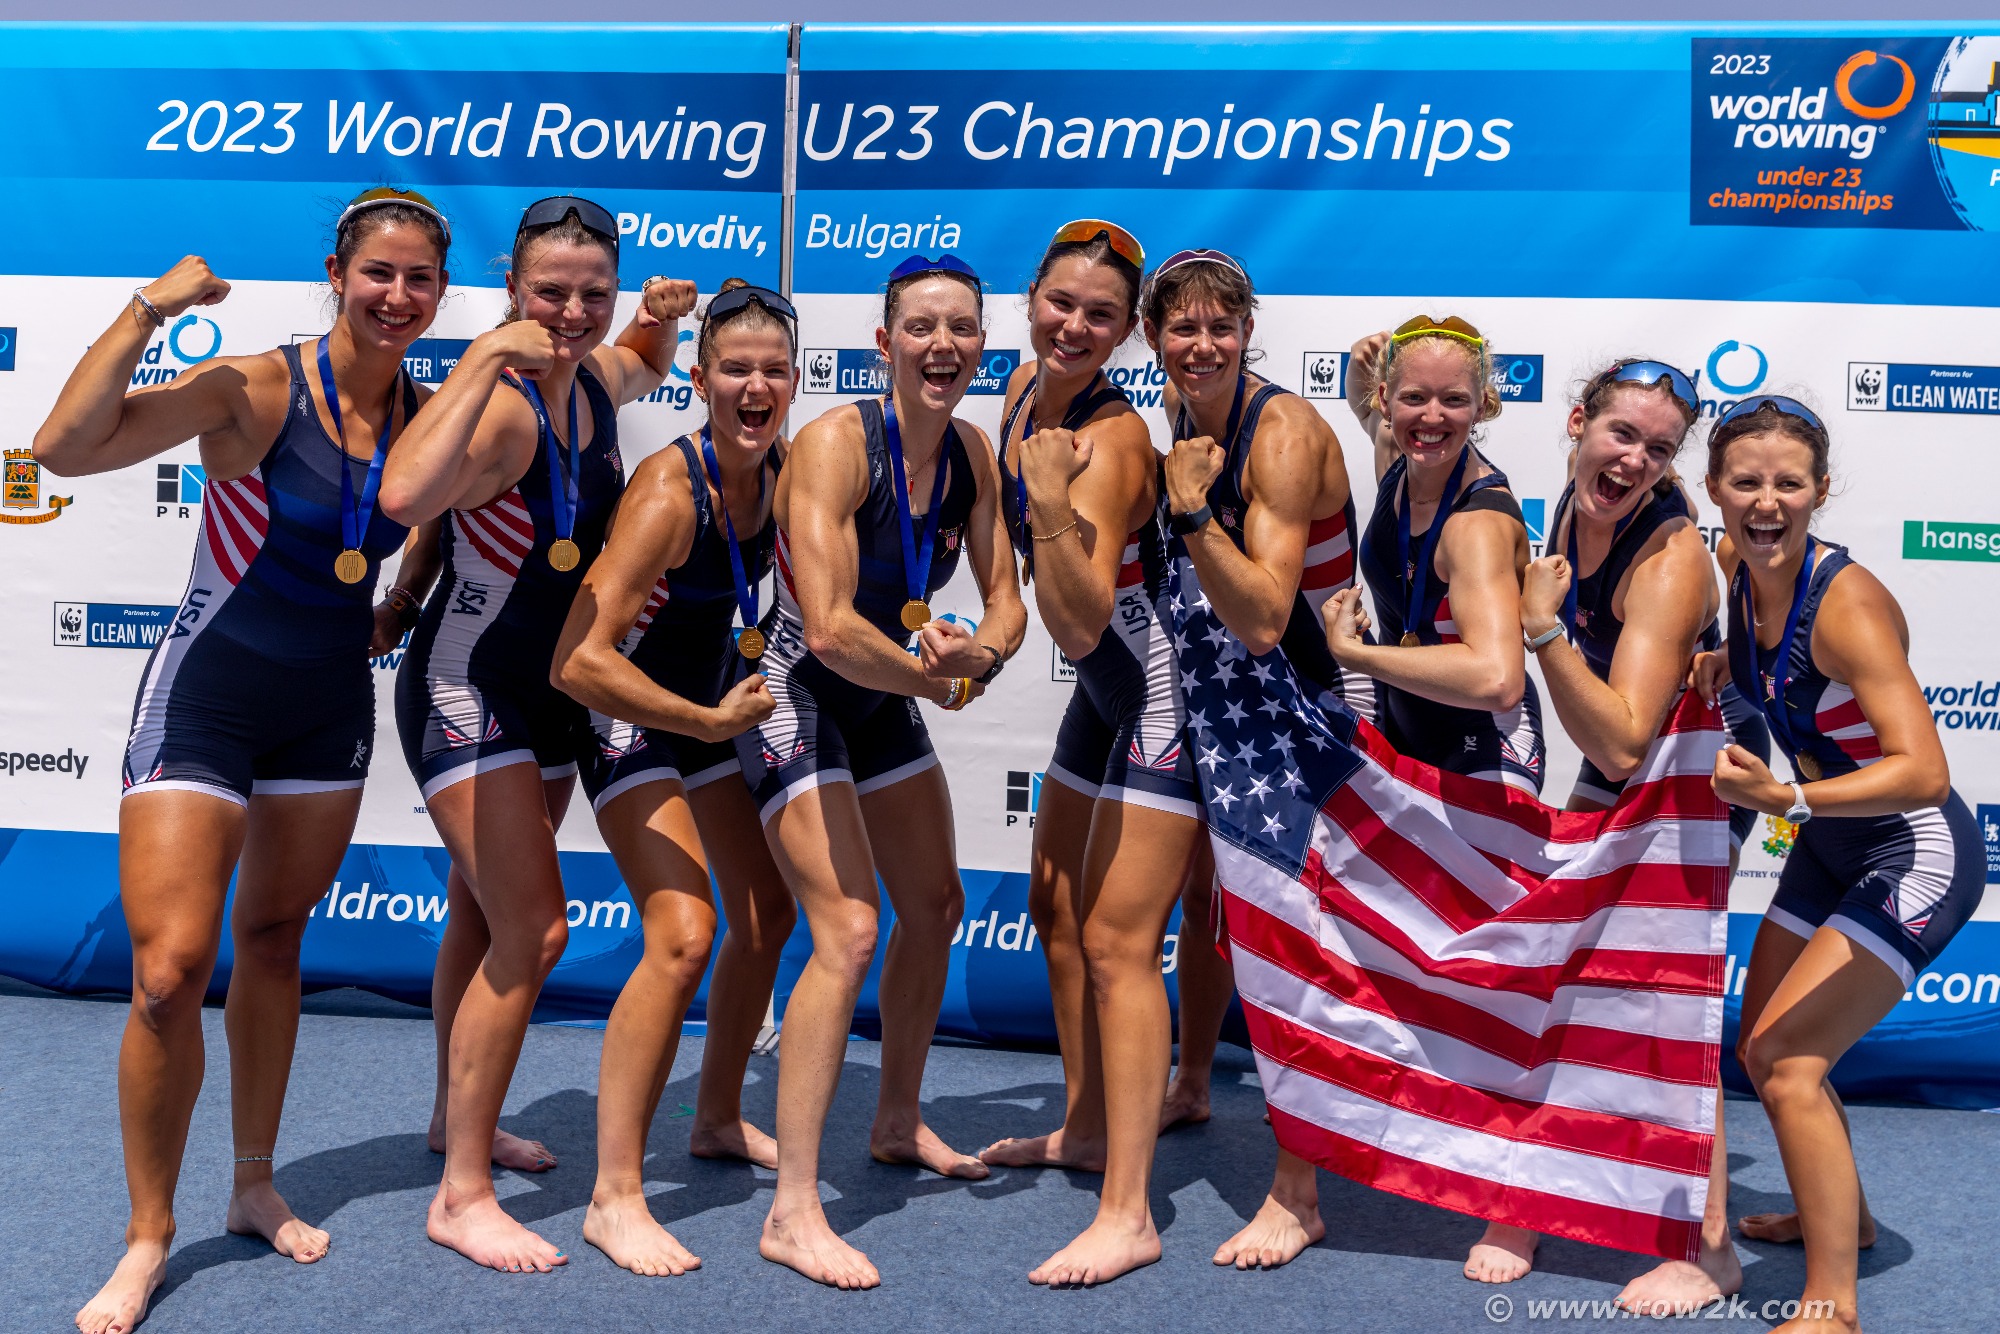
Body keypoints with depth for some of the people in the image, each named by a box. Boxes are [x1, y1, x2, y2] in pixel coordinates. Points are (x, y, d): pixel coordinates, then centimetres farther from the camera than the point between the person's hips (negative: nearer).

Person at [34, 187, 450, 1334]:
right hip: (209, 695, -4)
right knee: (171, 970, -10)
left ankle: (257, 1186, 31)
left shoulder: (429, 415, -3)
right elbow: (65, 447, -28)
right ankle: (149, 1237, 8)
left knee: (275, 939, 15)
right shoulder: (254, 391, -18)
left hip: (332, 708, 5)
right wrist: (149, 309, -30)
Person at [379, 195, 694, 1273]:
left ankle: (463, 1118, 40)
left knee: (486, 917, 21)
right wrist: (486, 357, -42)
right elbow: (405, 496, -48)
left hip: (553, 689, 9)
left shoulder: (594, 379, -1)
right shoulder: (504, 411, -26)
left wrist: (662, 321, 3)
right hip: (467, 688, -8)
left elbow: (645, 368, 26)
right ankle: (461, 1195, -1)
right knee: (533, 932, -13)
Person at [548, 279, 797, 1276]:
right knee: (683, 933, -21)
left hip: (715, 704, 8)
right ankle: (614, 1196, -12)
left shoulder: (781, 471, -7)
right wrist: (713, 721, -27)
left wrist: (752, 679, -2)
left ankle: (718, 1119, 36)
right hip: (630, 718, -8)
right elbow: (580, 663, -35)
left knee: (767, 913, 16)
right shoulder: (669, 491, -29)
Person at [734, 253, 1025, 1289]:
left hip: (880, 694, 8)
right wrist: (941, 684, -20)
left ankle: (898, 1123, 38)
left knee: (936, 908, 17)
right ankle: (792, 1211, -11)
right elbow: (828, 629, -34)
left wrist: (979, 651, -22)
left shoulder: (970, 452, -3)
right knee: (849, 932, -18)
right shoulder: (837, 443, -26)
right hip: (796, 692, -8)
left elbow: (1005, 600, 1)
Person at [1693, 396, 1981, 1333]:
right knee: (1761, 1047, 19)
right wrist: (1723, 666, -2)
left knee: (1787, 1061, -15)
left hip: (1914, 854, -9)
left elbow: (1924, 772, -36)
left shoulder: (1846, 602, -29)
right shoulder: (1740, 570, -7)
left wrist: (1785, 798, -45)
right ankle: (1840, 1215, 43)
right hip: (1831, 845, 9)